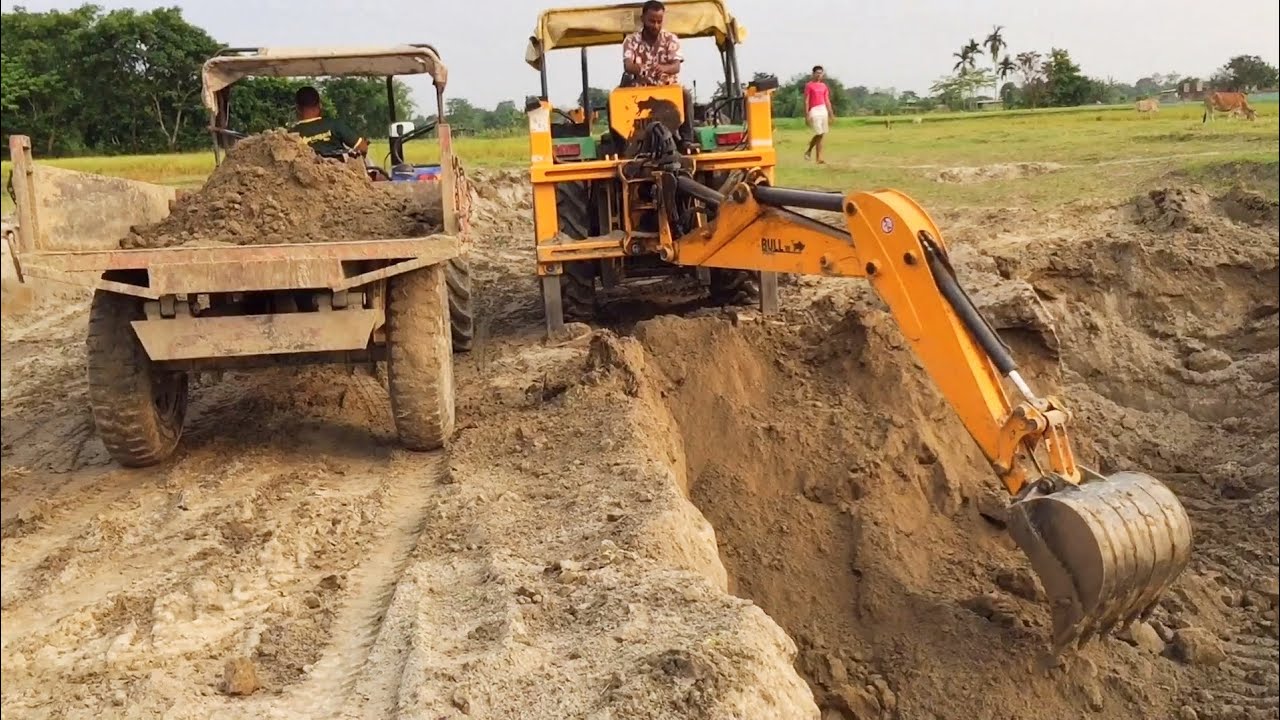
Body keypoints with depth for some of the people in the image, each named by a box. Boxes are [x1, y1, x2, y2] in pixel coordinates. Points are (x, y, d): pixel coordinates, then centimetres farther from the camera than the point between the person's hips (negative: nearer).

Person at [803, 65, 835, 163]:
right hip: (814, 111, -6)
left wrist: (831, 114, 12)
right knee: (819, 134, -12)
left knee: (821, 135, 4)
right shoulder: (809, 85, -3)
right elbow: (806, 101, -6)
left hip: (823, 110, 6)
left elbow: (827, 101, 16)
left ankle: (819, 158, 6)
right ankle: (809, 151, 9)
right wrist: (806, 115, -13)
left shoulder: (823, 86, 14)